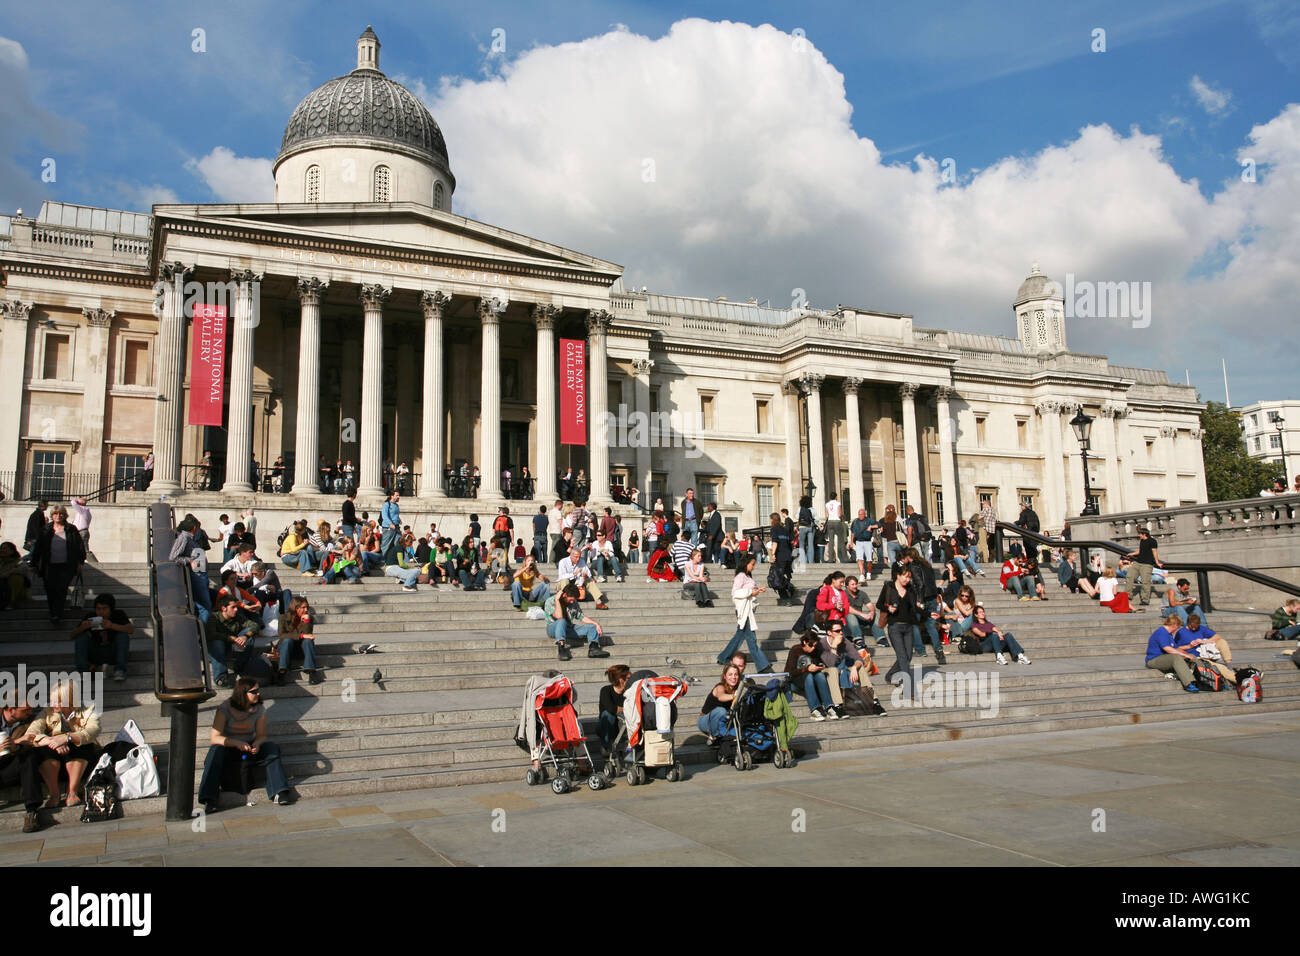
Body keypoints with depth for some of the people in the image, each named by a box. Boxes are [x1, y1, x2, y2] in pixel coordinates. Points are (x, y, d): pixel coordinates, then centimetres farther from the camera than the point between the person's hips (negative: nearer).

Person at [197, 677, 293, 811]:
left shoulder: (259, 709, -3)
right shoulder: (225, 708, -15)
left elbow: (261, 735, 0)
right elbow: (214, 738, -21)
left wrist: (256, 744, -24)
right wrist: (236, 743, -36)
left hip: (249, 748, 3)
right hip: (228, 749, -3)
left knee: (271, 747, -23)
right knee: (216, 750, -35)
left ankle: (279, 794, -31)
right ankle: (209, 800, -40)